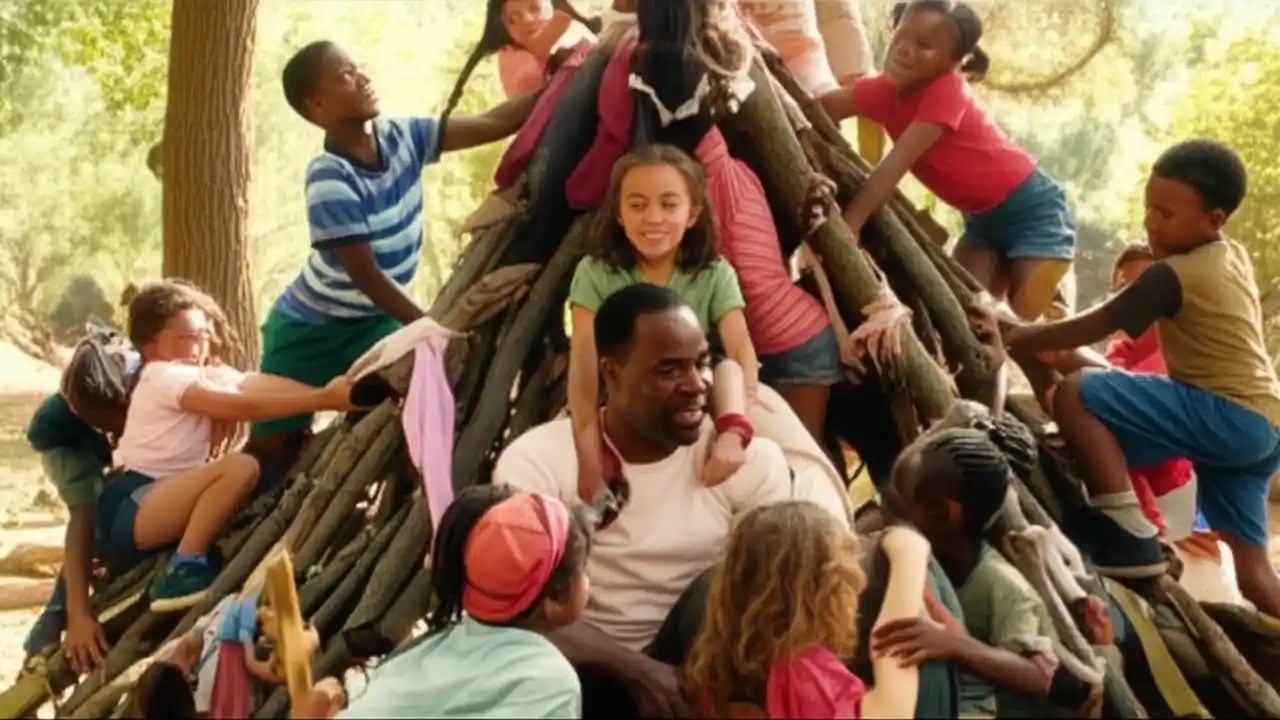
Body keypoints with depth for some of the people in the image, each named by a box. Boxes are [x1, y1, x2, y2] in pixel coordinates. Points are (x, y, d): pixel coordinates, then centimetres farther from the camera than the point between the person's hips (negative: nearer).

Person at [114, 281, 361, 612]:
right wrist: (325, 399, -28)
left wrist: (326, 393, -21)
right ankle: (183, 570, -24)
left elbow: (260, 384, -4)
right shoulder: (164, 377, -11)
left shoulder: (210, 374, 15)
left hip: (154, 503, 9)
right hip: (127, 509, -9)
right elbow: (247, 407, -23)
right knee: (239, 467, -25)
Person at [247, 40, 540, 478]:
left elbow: (490, 125, -14)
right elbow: (365, 274, -29)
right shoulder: (329, 179, -30)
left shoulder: (399, 137, -13)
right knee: (275, 446, 2)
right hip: (311, 328, -6)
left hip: (372, 321, 6)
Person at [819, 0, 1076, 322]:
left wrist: (844, 229, -42)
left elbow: (894, 167, -36)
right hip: (982, 219, 7)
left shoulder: (947, 91, -27)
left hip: (1032, 209, -7)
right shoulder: (882, 91, -6)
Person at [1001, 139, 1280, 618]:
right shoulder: (1235, 256, 13)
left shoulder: (1173, 275, -12)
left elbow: (1096, 326, -7)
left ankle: (1130, 539, -20)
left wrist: (1016, 339, 1)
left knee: (1075, 396, -18)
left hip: (1226, 416, -10)